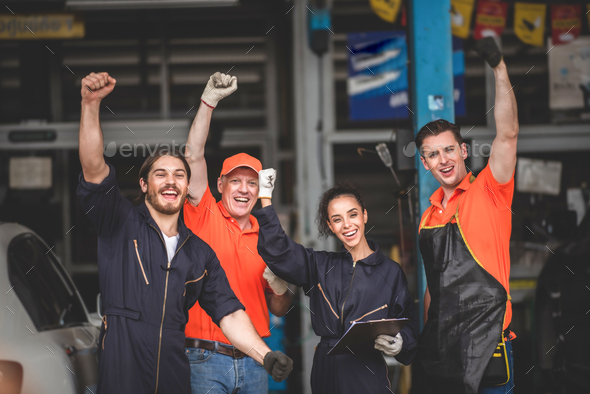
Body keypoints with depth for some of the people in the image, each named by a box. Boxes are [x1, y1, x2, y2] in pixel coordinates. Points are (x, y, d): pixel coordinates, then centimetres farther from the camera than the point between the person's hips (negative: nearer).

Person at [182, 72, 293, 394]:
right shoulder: (205, 216, 2)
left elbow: (279, 311, 16)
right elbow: (195, 156, -10)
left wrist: (280, 289, -6)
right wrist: (209, 100, -16)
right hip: (206, 357, -4)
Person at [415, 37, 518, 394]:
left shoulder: (488, 193, -3)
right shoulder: (429, 216, 14)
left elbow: (508, 134, -18)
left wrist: (499, 68, -24)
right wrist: (424, 341, 19)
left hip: (485, 347, -6)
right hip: (441, 348, 6)